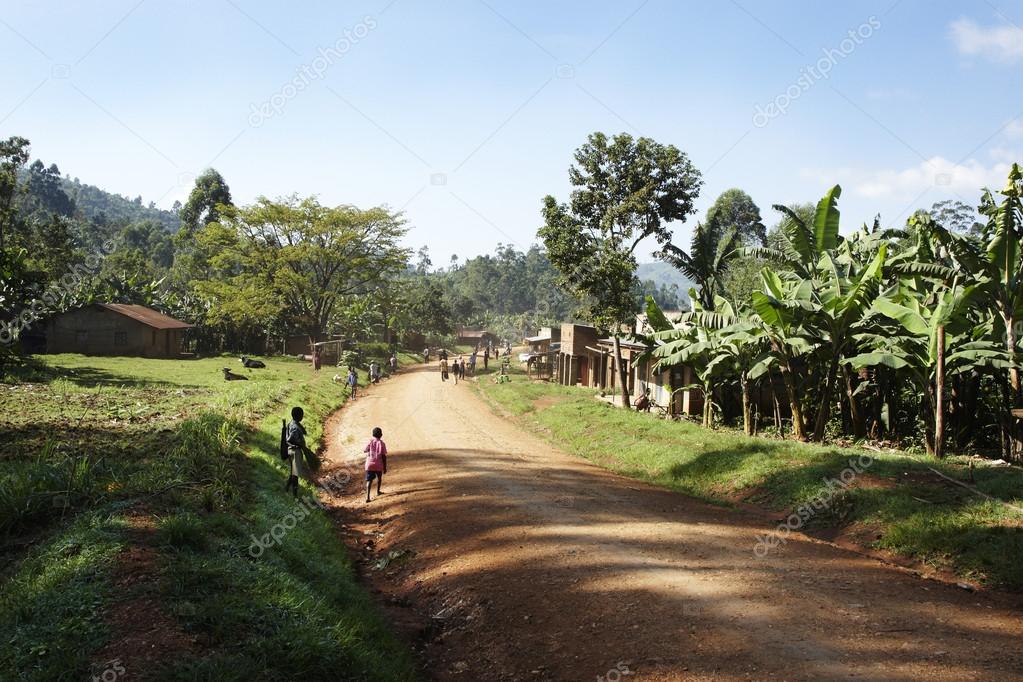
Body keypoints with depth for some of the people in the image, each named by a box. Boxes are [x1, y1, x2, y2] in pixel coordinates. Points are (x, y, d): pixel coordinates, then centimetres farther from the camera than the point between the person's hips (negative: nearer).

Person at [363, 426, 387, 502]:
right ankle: (378, 492, 39)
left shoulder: (370, 442, -4)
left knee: (369, 480, -1)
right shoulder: (382, 443, -7)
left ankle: (367, 496, -15)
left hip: (369, 464, 1)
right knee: (379, 477, 26)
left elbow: (364, 450, 6)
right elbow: (384, 456, -6)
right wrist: (385, 467, 1)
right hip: (378, 465, -1)